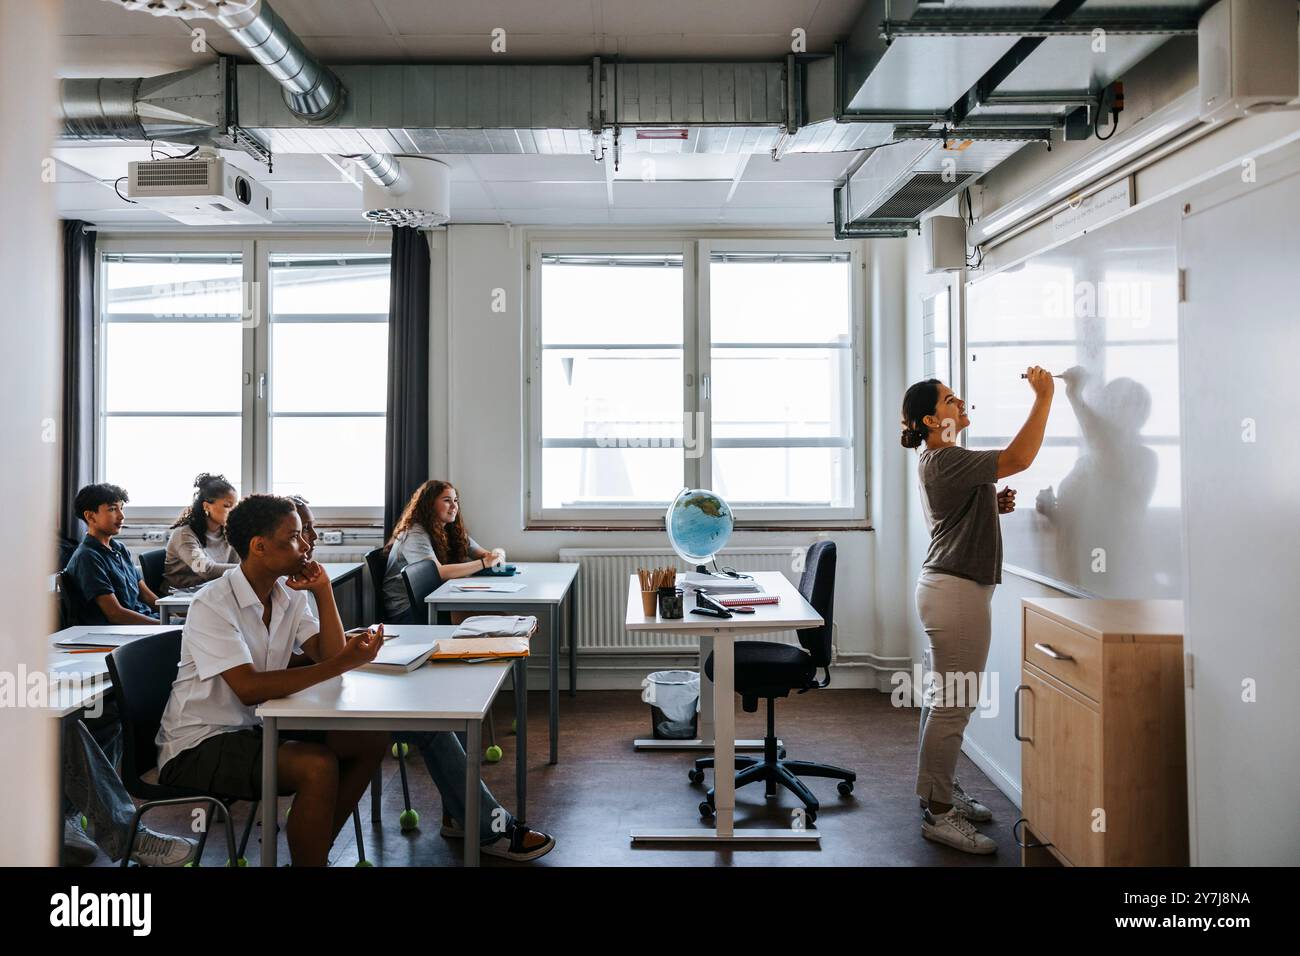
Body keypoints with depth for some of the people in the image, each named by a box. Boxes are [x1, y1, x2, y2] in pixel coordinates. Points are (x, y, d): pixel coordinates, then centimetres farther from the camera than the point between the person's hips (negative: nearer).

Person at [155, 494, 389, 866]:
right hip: (197, 746, -8)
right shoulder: (212, 605, -20)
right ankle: (309, 859, -8)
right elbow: (250, 688, -30)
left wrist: (323, 591, -12)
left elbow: (329, 655, -5)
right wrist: (342, 664, -35)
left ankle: (315, 848, 8)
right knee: (319, 766, -29)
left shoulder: (289, 595, 3)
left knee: (371, 740, -2)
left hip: (257, 726, 8)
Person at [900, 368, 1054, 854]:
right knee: (953, 702, -7)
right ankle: (939, 814, 0)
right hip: (956, 591, -11)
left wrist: (995, 505, 9)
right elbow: (1019, 457, -24)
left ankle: (942, 793, 26)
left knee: (944, 697, 16)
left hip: (950, 588, 11)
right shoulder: (943, 461, -17)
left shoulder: (943, 461, 17)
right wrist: (1043, 397, -15)